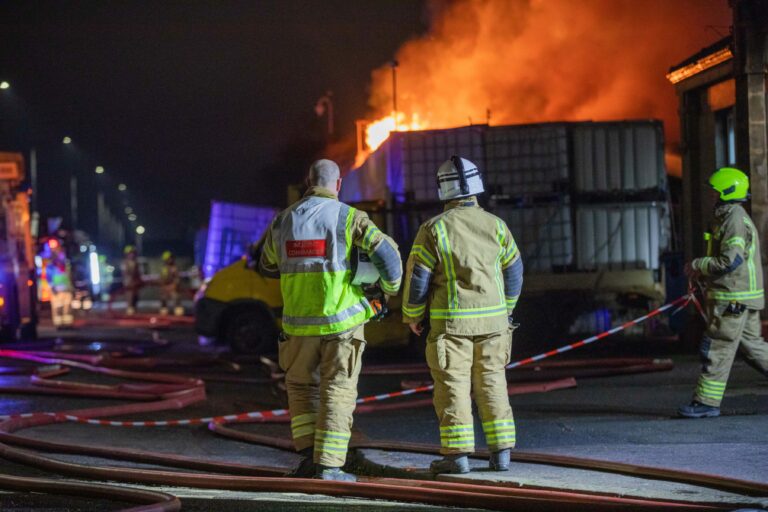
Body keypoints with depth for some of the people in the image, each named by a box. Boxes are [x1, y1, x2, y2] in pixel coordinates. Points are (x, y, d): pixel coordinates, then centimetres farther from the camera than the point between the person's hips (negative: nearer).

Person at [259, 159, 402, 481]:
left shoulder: (283, 220, 6)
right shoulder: (347, 217, -7)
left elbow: (268, 266, 21)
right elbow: (386, 252, -16)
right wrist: (392, 287, 4)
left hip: (300, 321, 3)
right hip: (341, 320, -3)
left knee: (301, 387, 20)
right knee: (337, 393, 2)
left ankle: (309, 454, 9)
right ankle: (328, 466, -4)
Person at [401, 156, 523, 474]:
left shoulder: (434, 229, -9)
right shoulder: (495, 225, 2)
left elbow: (417, 276, -8)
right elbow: (513, 272, 9)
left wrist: (412, 315, 7)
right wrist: (505, 311, 23)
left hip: (450, 321, -3)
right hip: (491, 320, 4)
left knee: (452, 386, 1)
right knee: (491, 384, 9)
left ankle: (457, 454, 0)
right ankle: (500, 452, 8)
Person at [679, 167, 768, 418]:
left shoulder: (735, 220, -15)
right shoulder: (728, 217, 18)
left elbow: (731, 261, -23)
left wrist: (698, 265, -11)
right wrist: (703, 273, 14)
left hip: (732, 300, -10)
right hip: (742, 299, 10)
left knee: (717, 350, -6)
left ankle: (706, 402, -2)